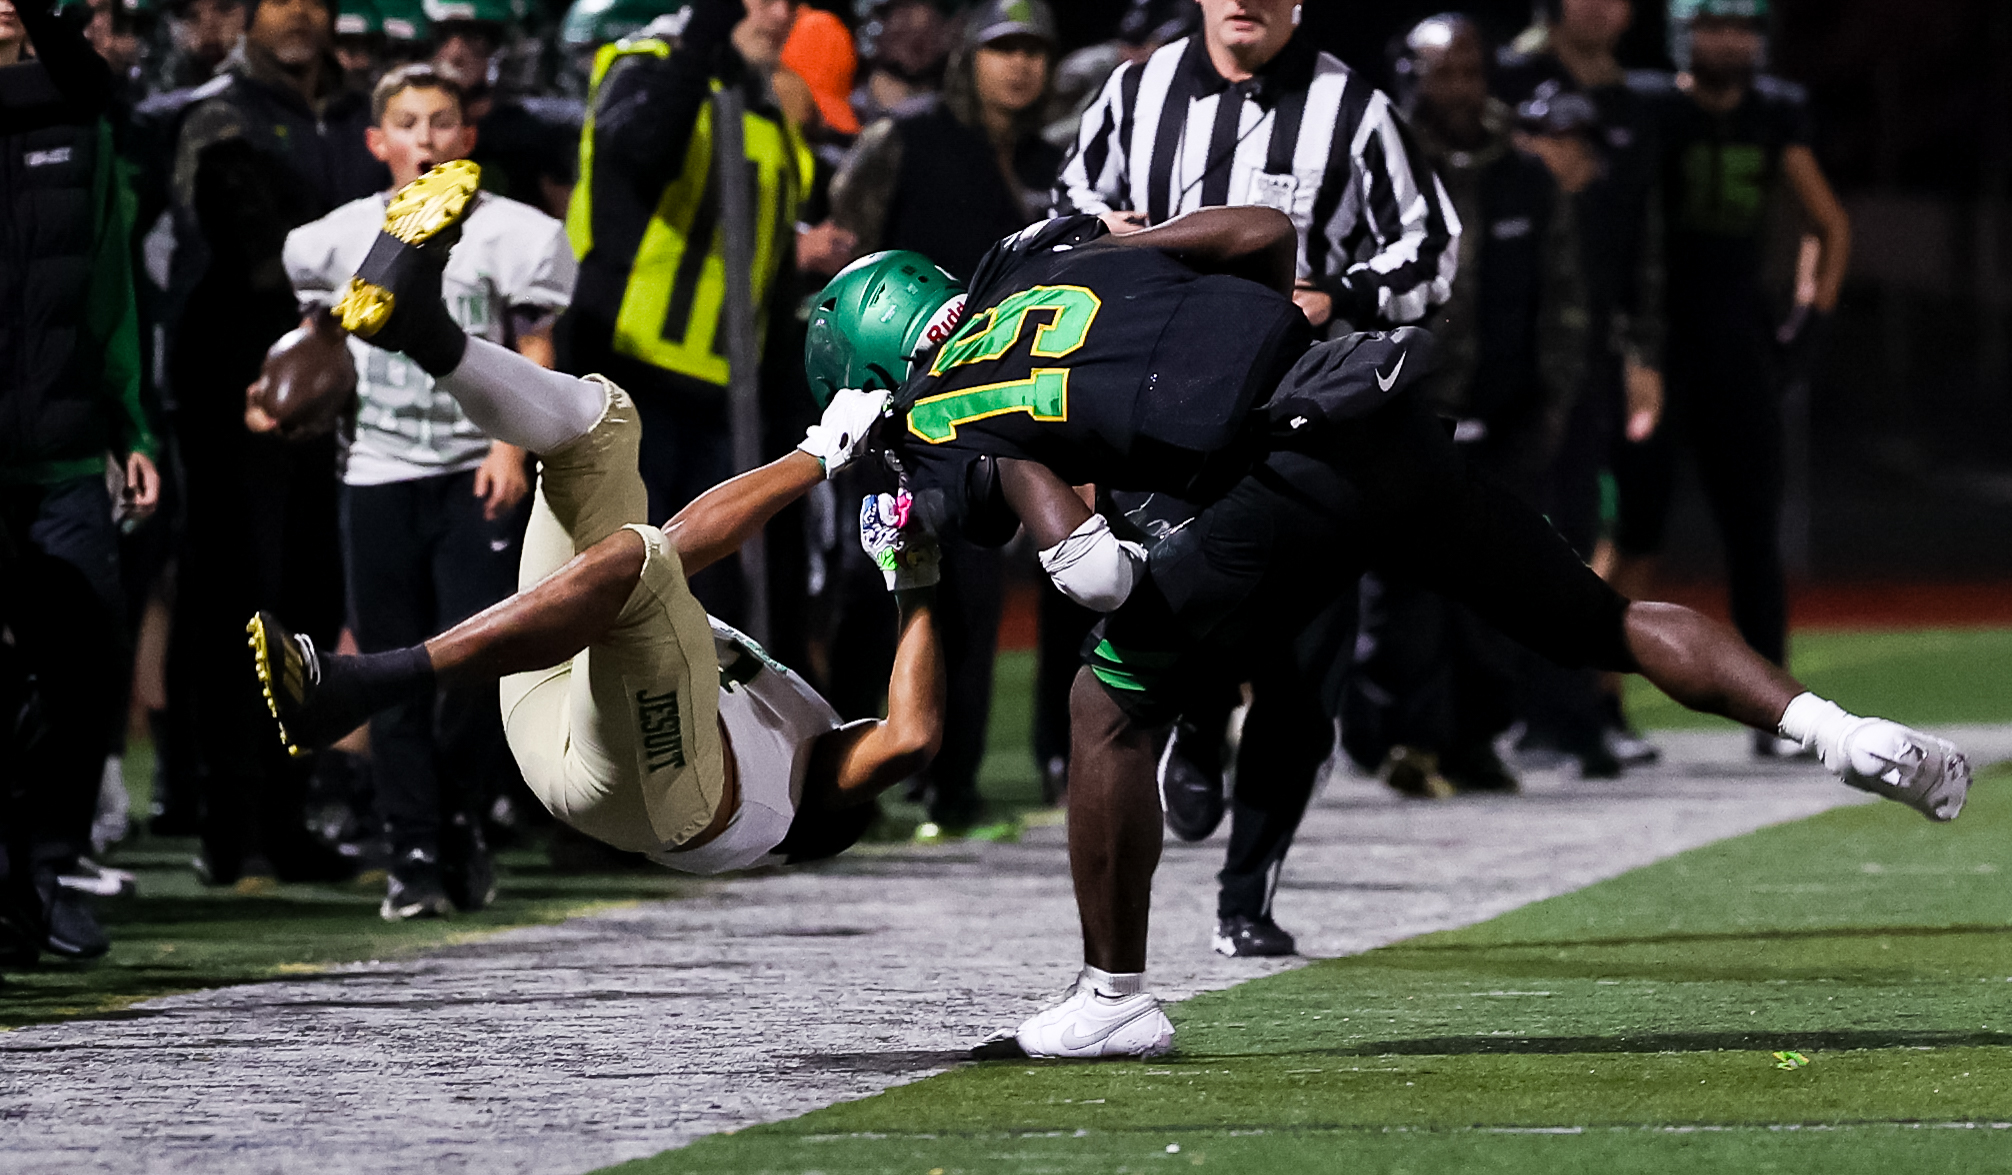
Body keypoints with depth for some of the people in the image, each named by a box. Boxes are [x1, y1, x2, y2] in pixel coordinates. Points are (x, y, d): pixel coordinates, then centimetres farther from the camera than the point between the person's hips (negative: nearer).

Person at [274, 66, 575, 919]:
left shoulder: (505, 233, 0)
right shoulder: (342, 238, 7)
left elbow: (534, 351, 2)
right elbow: (317, 333, 25)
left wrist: (511, 444, -8)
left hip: (477, 474, -2)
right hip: (376, 473, 2)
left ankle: (460, 824, 12)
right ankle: (413, 855, 5)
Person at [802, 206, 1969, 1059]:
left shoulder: (958, 427, 7)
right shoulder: (1060, 253, 25)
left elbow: (1091, 568, -6)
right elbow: (1268, 234, 22)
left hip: (1293, 483, -6)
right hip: (1394, 423, 6)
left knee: (1113, 707, 9)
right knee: (1609, 623, 17)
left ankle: (1115, 996, 13)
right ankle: (1832, 727, 2)